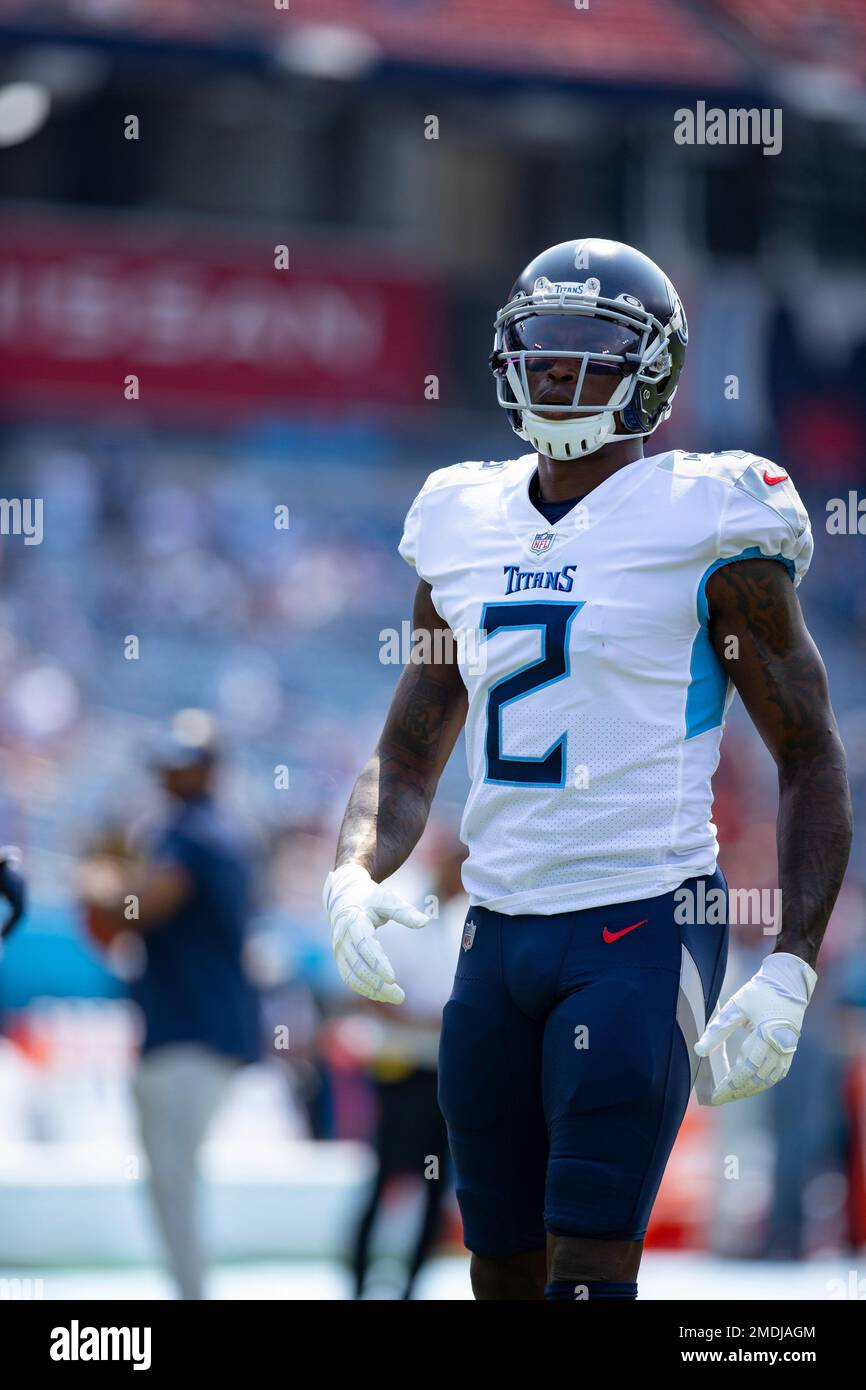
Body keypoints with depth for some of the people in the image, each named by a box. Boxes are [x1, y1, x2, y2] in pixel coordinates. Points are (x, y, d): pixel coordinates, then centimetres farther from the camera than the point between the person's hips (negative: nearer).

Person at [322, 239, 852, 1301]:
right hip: (499, 933, 6)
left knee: (590, 1271, -12)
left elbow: (812, 762, -3)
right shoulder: (466, 527, 11)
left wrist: (789, 974, -13)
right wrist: (353, 875, -4)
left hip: (643, 932, -6)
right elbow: (405, 759, 18)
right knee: (505, 1274, 9)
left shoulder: (704, 527, -5)